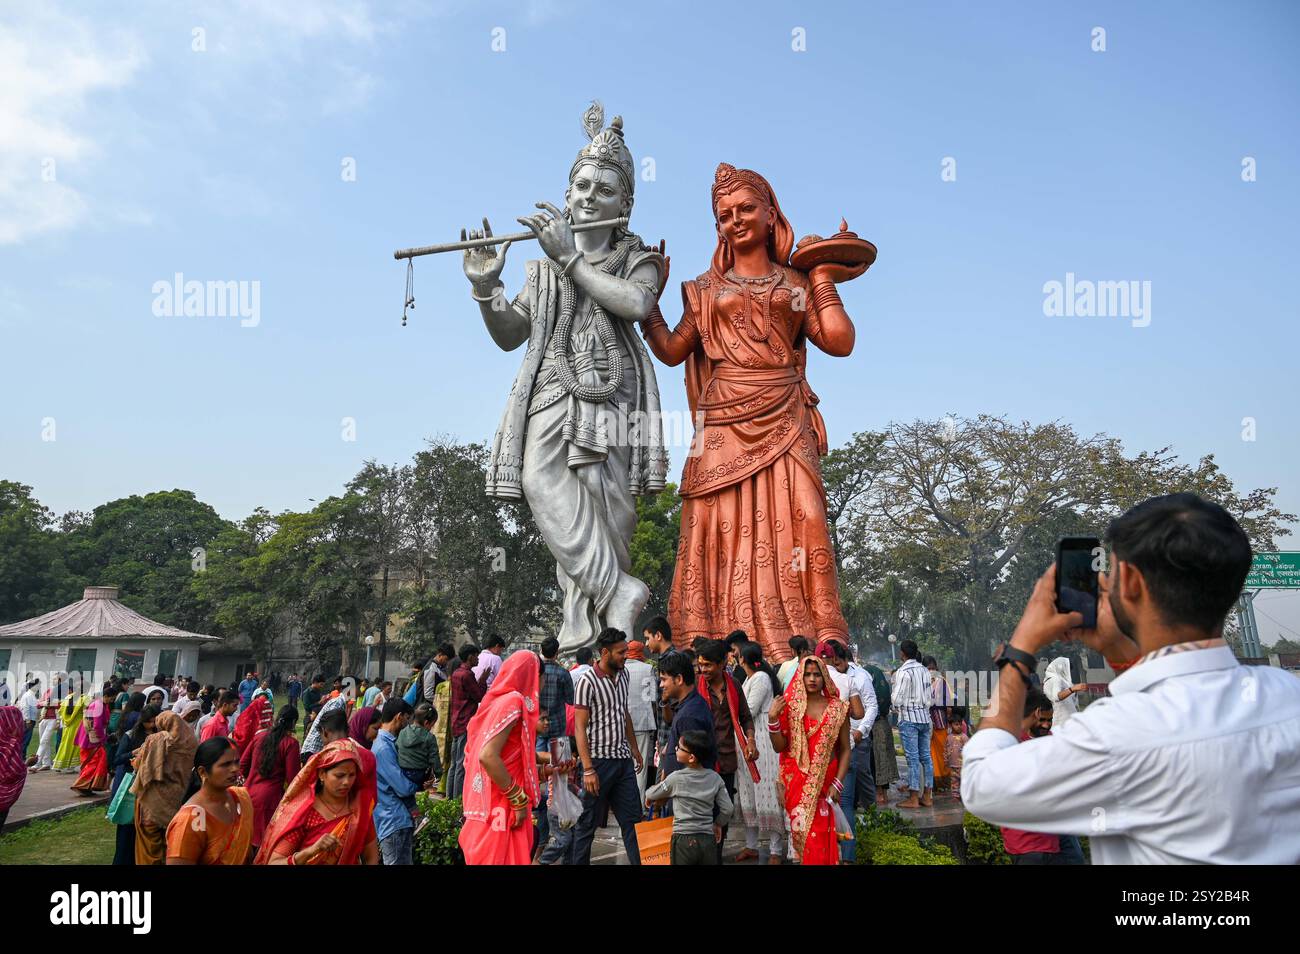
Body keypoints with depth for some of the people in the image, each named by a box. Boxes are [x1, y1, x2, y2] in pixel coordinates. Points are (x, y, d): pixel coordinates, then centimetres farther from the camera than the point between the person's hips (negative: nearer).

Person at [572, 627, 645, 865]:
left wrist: (634, 748, 18)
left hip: (623, 760, 7)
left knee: (632, 819, 8)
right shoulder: (587, 681, -14)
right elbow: (580, 727, -15)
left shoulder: (623, 674, 7)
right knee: (588, 823, 5)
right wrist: (588, 769, -19)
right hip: (599, 761, -6)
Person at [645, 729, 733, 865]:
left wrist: (649, 798, 31)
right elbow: (728, 808, 4)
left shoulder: (676, 778, -7)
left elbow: (650, 795, 8)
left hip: (684, 839, -3)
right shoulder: (715, 777, 1)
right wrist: (718, 824, 23)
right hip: (708, 838, 3)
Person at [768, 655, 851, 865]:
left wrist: (837, 783, -6)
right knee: (803, 830, 3)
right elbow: (779, 747, -2)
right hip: (797, 782, 0)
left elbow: (845, 749, 2)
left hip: (825, 782, 0)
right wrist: (772, 719, -16)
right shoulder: (790, 706, -1)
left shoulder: (838, 708, -1)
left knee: (821, 835, 0)